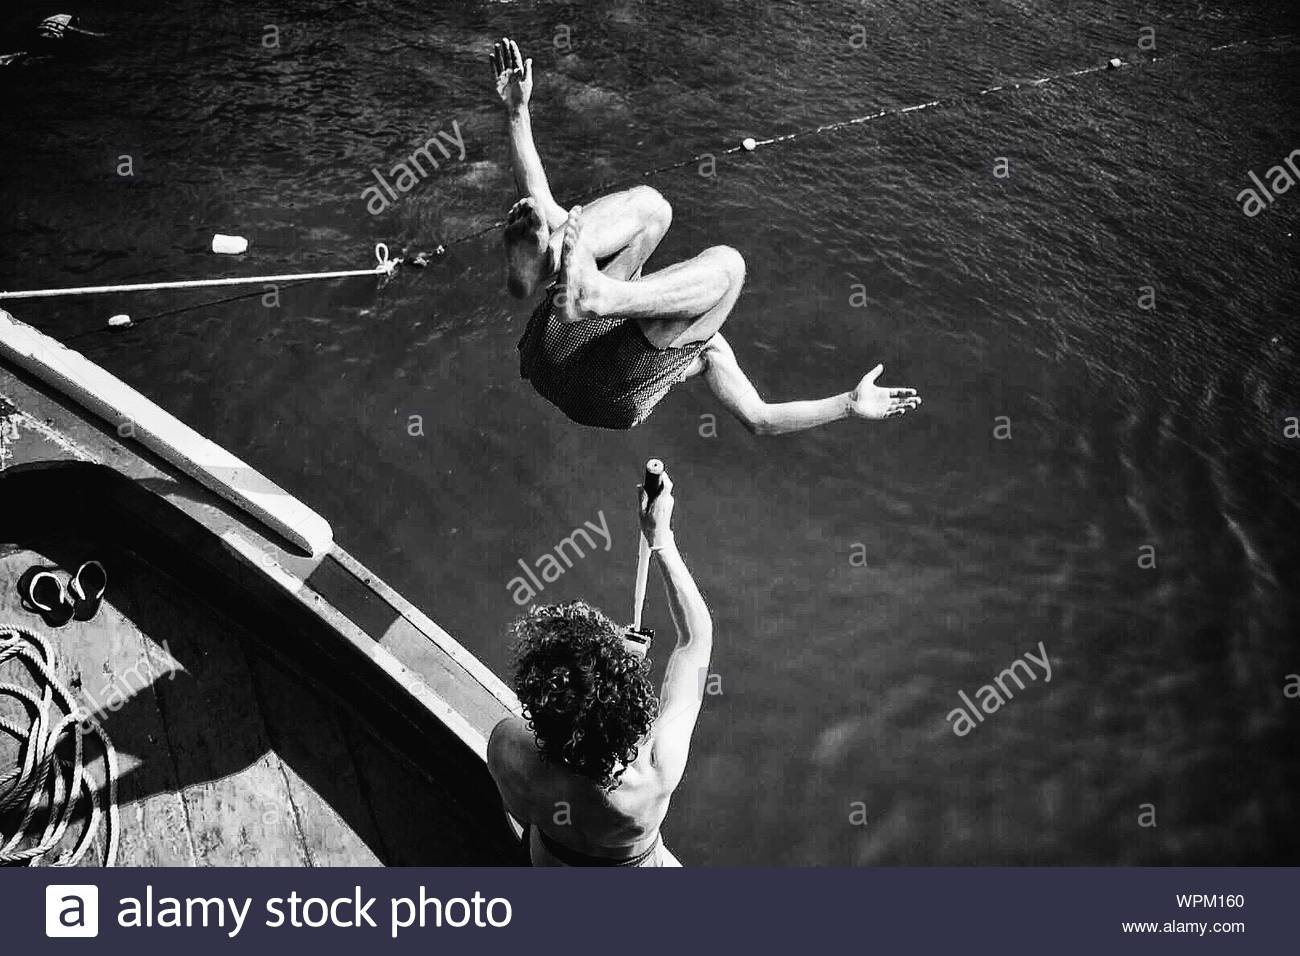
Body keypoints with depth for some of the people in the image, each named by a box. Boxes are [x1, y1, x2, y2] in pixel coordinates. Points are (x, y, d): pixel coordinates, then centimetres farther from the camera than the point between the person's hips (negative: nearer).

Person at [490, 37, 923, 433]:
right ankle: (543, 254, -36)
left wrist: (851, 405, 13)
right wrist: (518, 110, 18)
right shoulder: (632, 287, 38)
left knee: (726, 261, -6)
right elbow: (537, 200, 28)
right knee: (646, 204, -1)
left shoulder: (707, 345, 38)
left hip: (612, 393, 0)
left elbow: (760, 419, 24)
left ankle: (593, 294, -36)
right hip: (554, 353, 1)